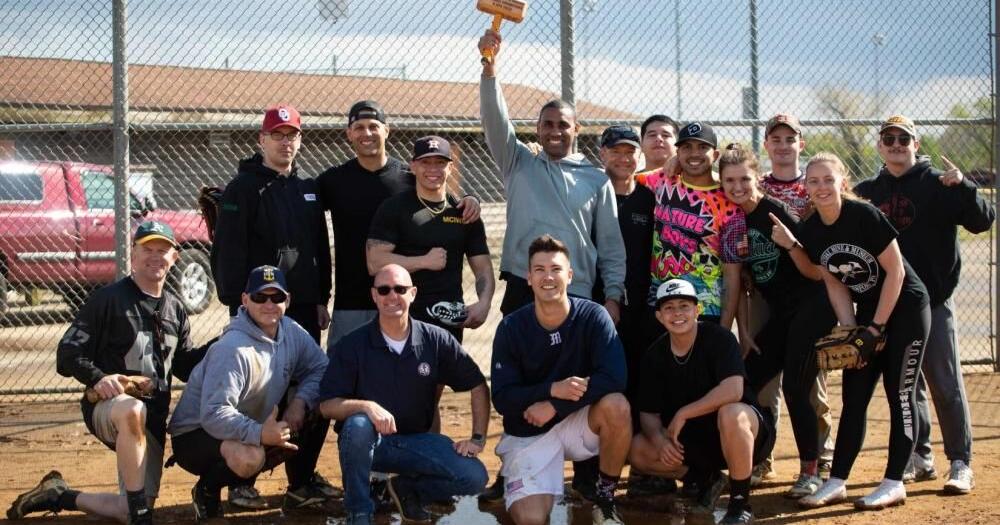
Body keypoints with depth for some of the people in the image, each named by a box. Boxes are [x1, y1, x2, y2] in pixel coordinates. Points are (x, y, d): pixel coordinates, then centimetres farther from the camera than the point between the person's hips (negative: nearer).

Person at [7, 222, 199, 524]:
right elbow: (68, 354, -9)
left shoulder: (175, 309, 14)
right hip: (106, 405, -6)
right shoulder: (108, 298, -5)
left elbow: (186, 366, 17)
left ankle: (60, 496, 27)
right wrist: (97, 378, -27)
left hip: (153, 417, 6)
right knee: (132, 411, -44)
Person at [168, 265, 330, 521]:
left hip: (258, 425, 8)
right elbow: (214, 414, -34)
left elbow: (320, 369, 5)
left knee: (317, 406, -5)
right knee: (248, 457, -39)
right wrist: (259, 433, -47)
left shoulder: (293, 333, -4)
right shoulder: (232, 350, -28)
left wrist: (300, 401, -15)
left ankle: (300, 488, 6)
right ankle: (207, 490, -6)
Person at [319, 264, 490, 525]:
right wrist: (366, 406, -31)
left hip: (415, 440, 2)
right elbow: (327, 405, -12)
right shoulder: (352, 345, -8)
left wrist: (478, 439, -2)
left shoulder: (436, 340, -4)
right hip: (368, 443, -2)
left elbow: (478, 386, 5)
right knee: (357, 424, -38)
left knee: (474, 476, -18)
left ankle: (407, 489, 11)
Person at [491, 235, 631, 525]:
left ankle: (604, 495, -8)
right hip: (527, 433, -1)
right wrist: (553, 389, -28)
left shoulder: (593, 316, -10)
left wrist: (554, 406, -25)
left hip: (578, 422, 1)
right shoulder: (511, 328, -9)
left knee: (616, 406, -32)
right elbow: (501, 398, -12)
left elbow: (614, 378, -21)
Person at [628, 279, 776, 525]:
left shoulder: (719, 338, -16)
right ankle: (703, 479, 11)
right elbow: (648, 413, -1)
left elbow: (733, 390, -31)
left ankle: (740, 505, -23)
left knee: (731, 414, -40)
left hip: (744, 434, -6)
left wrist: (682, 414, -26)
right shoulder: (655, 355, -1)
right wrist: (660, 441, -23)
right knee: (637, 450, -14)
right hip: (692, 440, 6)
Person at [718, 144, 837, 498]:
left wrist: (790, 244, -32)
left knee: (795, 387, -12)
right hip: (779, 314, 7)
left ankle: (810, 472, -1)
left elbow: (815, 273, -16)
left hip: (812, 307, -7)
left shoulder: (776, 213, -15)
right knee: (745, 383, 1)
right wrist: (745, 332, 9)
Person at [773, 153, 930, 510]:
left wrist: (876, 328, -17)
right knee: (853, 398, 4)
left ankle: (894, 483, 0)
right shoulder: (810, 232, -5)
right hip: (867, 310, 6)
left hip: (905, 307, -6)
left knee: (899, 394, -5)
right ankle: (837, 483, 7)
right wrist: (850, 332, -8)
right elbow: (835, 286, 2)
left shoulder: (865, 216, -22)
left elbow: (896, 271, -18)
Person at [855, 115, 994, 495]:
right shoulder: (867, 192, 9)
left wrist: (963, 187, -29)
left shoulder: (937, 184, -3)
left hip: (933, 301, -4)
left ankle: (961, 464, 2)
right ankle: (920, 458, 21)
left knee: (946, 386, -3)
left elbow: (983, 221, -13)